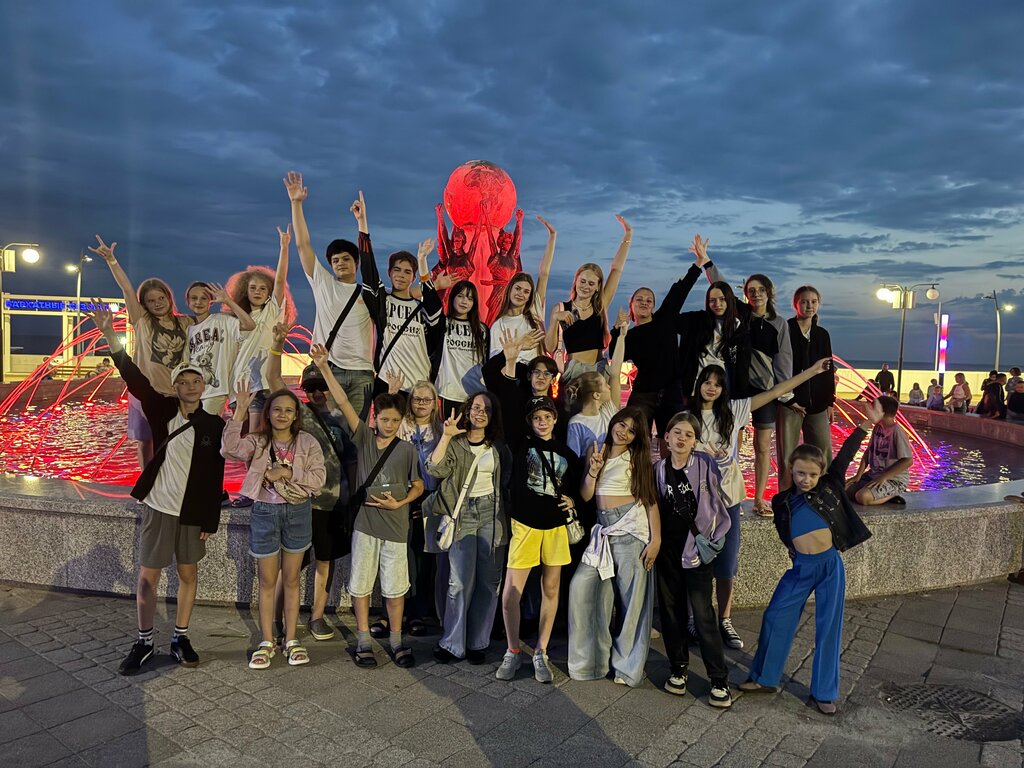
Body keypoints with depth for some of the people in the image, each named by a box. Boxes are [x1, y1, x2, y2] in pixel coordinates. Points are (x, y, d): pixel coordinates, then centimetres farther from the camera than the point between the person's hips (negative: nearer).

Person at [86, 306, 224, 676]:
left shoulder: (214, 425, -4)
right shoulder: (164, 411, -3)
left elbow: (216, 476, -3)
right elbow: (135, 380, -17)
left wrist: (211, 520, -5)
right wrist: (110, 336, -29)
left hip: (194, 512, 0)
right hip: (158, 507, 0)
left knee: (188, 574, 11)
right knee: (147, 576, 6)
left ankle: (180, 637, 26)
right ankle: (144, 642, 21)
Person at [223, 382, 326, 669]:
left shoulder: (307, 443, -3)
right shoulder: (257, 441, -3)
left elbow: (319, 478, -10)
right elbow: (229, 449, -24)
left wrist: (287, 473, -20)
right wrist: (239, 411, -28)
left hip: (297, 513, 0)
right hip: (265, 513, 0)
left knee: (291, 579, 12)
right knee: (267, 581, 10)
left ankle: (291, 640, 24)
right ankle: (266, 642, 23)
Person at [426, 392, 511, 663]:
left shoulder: (498, 447, 12)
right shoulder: (455, 443, 3)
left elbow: (507, 482, 16)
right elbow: (435, 469, -15)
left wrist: (507, 519, 9)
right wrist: (446, 435, -22)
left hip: (491, 514, 3)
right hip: (463, 514, -3)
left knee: (488, 582, 5)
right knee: (460, 582, -7)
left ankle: (477, 643, 16)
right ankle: (452, 643, 6)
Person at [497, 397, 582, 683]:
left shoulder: (566, 454, 9)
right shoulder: (520, 447, 3)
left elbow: (576, 488, 15)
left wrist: (573, 501, -3)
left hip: (556, 527, 3)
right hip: (525, 525, -3)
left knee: (551, 590, 9)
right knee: (511, 592, -6)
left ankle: (541, 653, 22)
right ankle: (513, 652, 14)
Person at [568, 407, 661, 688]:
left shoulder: (637, 459, 2)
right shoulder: (595, 450, 11)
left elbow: (651, 500, -3)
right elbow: (585, 496, 7)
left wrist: (656, 539, -11)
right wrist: (593, 469, -9)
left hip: (631, 528, -4)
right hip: (604, 530, 4)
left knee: (632, 596, -1)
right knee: (582, 586, -5)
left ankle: (628, 666, 13)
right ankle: (592, 656, 10)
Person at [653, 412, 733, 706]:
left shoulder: (705, 464, -6)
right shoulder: (659, 469, 3)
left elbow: (716, 505, -1)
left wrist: (711, 540, -3)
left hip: (697, 547, -3)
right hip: (667, 548, 4)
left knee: (702, 613, -6)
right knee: (671, 610, 10)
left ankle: (719, 679, 6)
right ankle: (678, 668, 26)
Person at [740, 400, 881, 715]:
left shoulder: (829, 487, 0)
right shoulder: (782, 501, 4)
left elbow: (846, 454, -7)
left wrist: (868, 422, -11)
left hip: (830, 564, -1)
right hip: (801, 568, 2)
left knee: (829, 627, 5)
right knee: (776, 617, 3)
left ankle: (824, 692, 19)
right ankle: (764, 678, 21)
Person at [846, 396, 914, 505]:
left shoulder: (896, 432, -19)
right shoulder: (877, 428, 4)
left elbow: (908, 460, -20)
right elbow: (868, 452, 8)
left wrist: (884, 477, -21)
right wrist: (858, 475, -1)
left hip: (894, 479, -8)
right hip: (874, 474, 8)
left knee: (862, 497, -30)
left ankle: (893, 495, -3)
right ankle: (886, 495, 5)